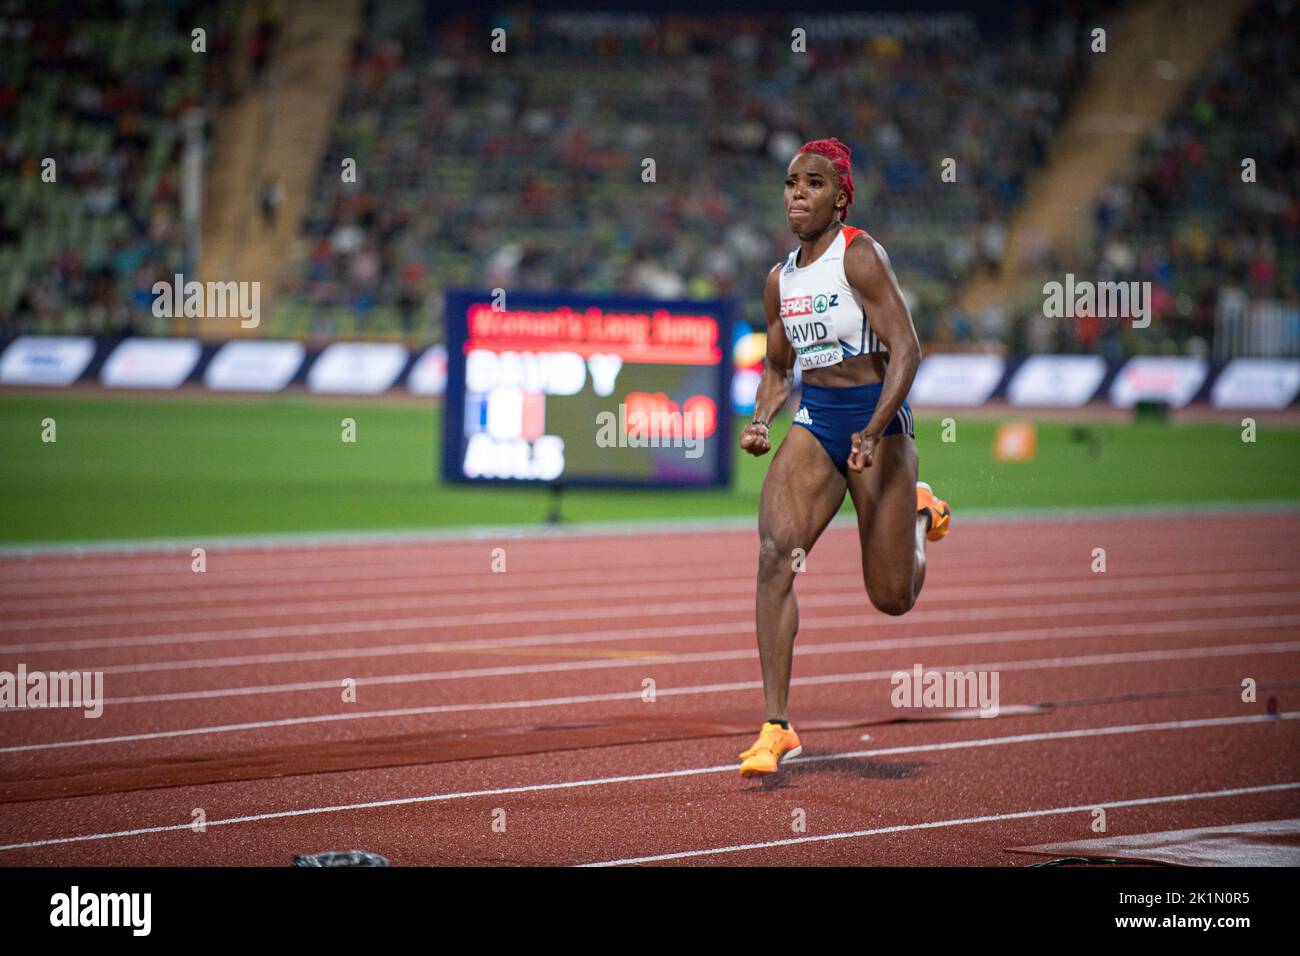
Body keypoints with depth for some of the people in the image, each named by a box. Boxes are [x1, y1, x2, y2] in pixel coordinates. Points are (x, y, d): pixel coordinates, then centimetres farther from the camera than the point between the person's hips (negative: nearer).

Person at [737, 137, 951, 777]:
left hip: (877, 417, -5)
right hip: (813, 423, 5)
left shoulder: (859, 256, -11)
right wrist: (762, 420, 0)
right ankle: (776, 728, -22)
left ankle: (920, 513, 39)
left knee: (892, 599, 1)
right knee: (775, 553, -21)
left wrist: (873, 431, -27)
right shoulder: (781, 279, 9)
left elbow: (905, 349, -16)